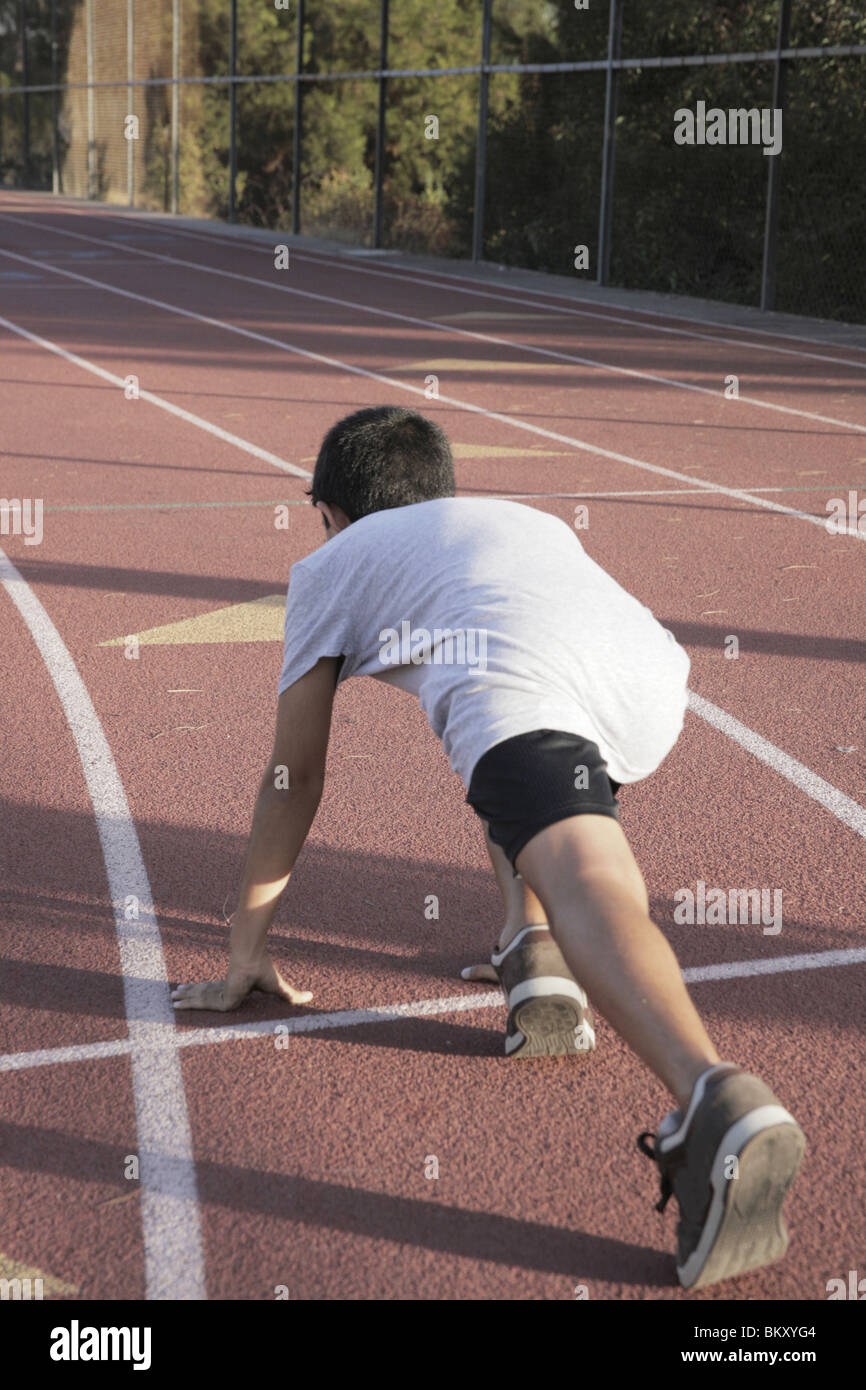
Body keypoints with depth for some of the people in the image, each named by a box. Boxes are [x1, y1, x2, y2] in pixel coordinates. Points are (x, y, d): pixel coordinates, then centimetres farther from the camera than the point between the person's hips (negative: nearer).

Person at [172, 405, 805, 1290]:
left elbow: (293, 775, 34)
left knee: (581, 886, -25)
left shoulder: (331, 563, 33)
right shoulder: (529, 519, 46)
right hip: (655, 669, 6)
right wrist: (524, 921, 66)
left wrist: (246, 952, 43)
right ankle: (536, 958, 14)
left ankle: (717, 1103, -52)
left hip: (518, 678, -5)